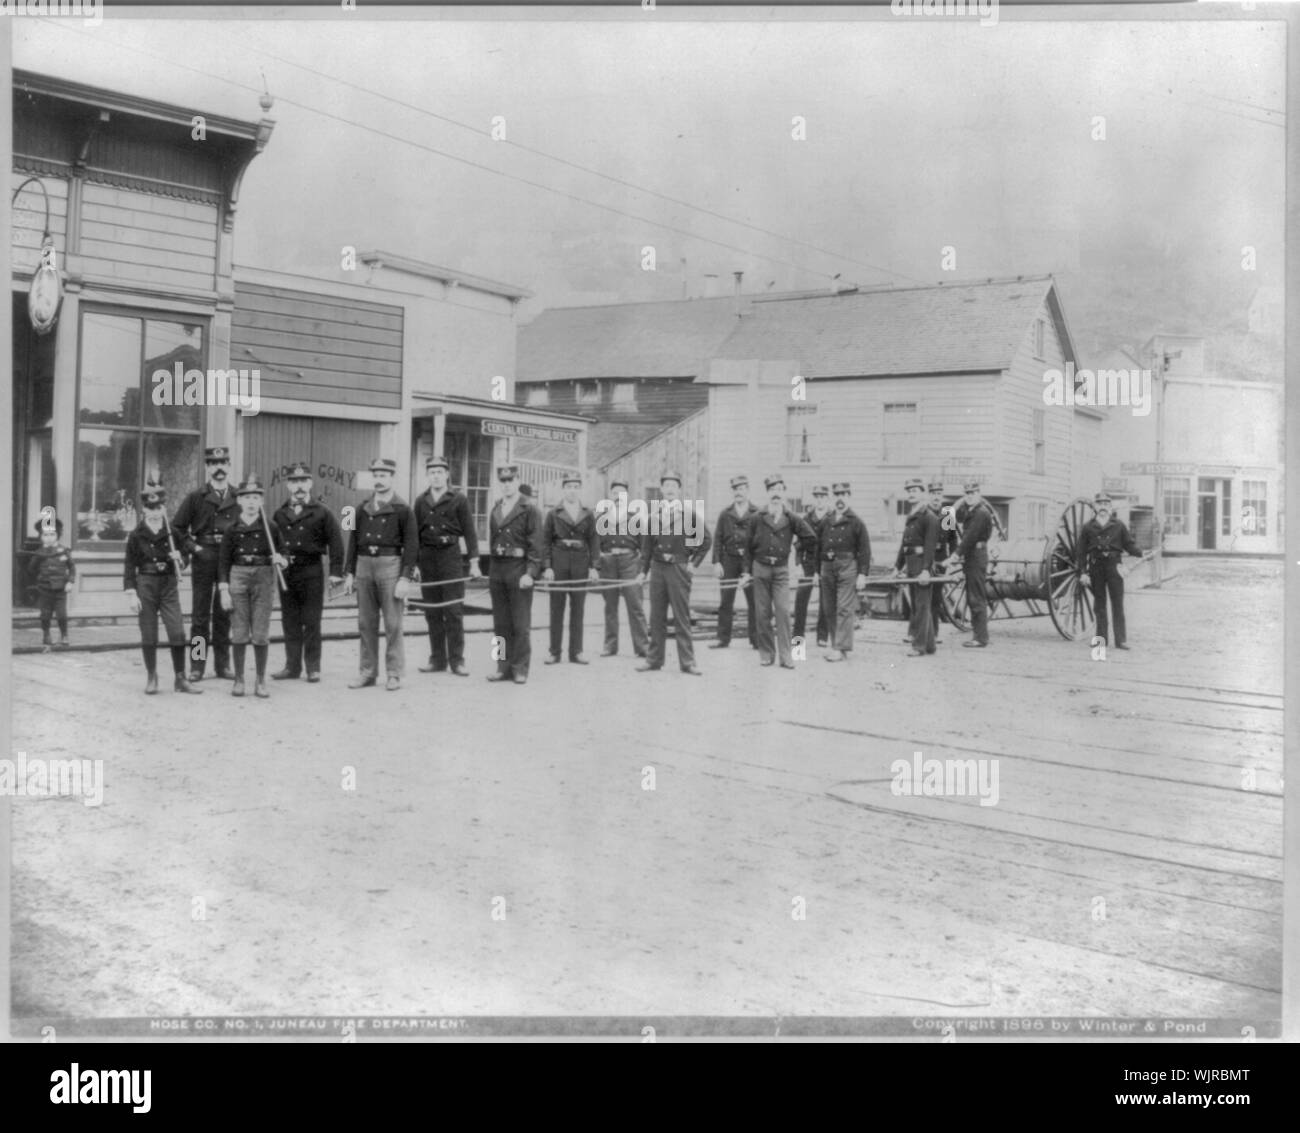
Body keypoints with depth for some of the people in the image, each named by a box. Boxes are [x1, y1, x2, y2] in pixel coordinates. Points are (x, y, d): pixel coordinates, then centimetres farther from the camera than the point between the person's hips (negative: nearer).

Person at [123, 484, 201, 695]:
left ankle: (180, 679, 4)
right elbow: (129, 566, 1)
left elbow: (183, 563, 13)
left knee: (178, 633, -4)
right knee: (148, 635, 3)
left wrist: (179, 559, -11)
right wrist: (132, 594, -6)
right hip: (146, 584, -1)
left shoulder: (172, 532, 5)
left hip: (169, 585, 1)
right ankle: (151, 678, 15)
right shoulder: (136, 535, 0)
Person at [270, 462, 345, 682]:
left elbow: (335, 542, -3)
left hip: (311, 572, -3)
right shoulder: (279, 515, 10)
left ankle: (313, 667, 8)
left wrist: (335, 572, -8)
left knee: (311, 622, 0)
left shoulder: (321, 513, 0)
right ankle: (292, 666, 14)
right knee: (290, 622, 7)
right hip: (286, 572, 3)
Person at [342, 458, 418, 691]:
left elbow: (411, 546, -6)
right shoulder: (362, 509, 12)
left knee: (393, 624, -1)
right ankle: (368, 672, 14)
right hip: (364, 566, 5)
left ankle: (394, 674, 5)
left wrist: (406, 578, -13)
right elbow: (353, 542, 15)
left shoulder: (402, 510, -2)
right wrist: (349, 573, 7)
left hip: (390, 566, -5)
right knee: (366, 623, 7)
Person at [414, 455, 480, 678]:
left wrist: (473, 562, -7)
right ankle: (437, 659, 13)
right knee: (432, 612, 7)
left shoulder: (458, 499, 1)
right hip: (427, 557, 4)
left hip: (451, 555, -4)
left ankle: (456, 660, 1)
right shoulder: (421, 501, 11)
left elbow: (469, 532, -1)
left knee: (453, 611, -4)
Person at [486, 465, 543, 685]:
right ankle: (503, 666, 14)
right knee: (500, 623, 8)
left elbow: (535, 545, -8)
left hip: (519, 569, -5)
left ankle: (520, 669, 4)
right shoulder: (495, 511, 14)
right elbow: (492, 541, 14)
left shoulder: (529, 510, -3)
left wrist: (530, 573, -16)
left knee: (521, 624, -1)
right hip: (497, 569, 5)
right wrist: (491, 571, 8)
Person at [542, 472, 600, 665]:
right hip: (558, 563, -1)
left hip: (581, 564, 1)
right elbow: (545, 541, 2)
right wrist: (546, 567, -6)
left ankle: (576, 651, 9)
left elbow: (594, 541, 7)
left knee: (578, 609, 3)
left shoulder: (588, 514, 8)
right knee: (556, 608, 1)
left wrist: (593, 566, -2)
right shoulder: (553, 514, 4)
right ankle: (554, 652, 5)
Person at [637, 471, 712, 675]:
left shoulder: (688, 512, -2)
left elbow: (706, 539, 2)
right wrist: (643, 570, 7)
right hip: (657, 567, 3)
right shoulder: (655, 513, 8)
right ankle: (654, 660, 15)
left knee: (682, 616, -1)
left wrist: (695, 563, -1)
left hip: (679, 568, -3)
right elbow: (647, 543, 11)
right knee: (656, 616, 8)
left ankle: (687, 662, 5)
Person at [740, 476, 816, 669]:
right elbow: (749, 547, 9)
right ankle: (766, 653, 13)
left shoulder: (792, 519, 0)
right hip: (760, 568, 1)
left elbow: (811, 539, 5)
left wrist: (794, 545, 9)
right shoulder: (757, 519, 2)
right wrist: (747, 572, 7)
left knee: (783, 611, -10)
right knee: (763, 613, 3)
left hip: (781, 569, -1)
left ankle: (786, 656, -7)